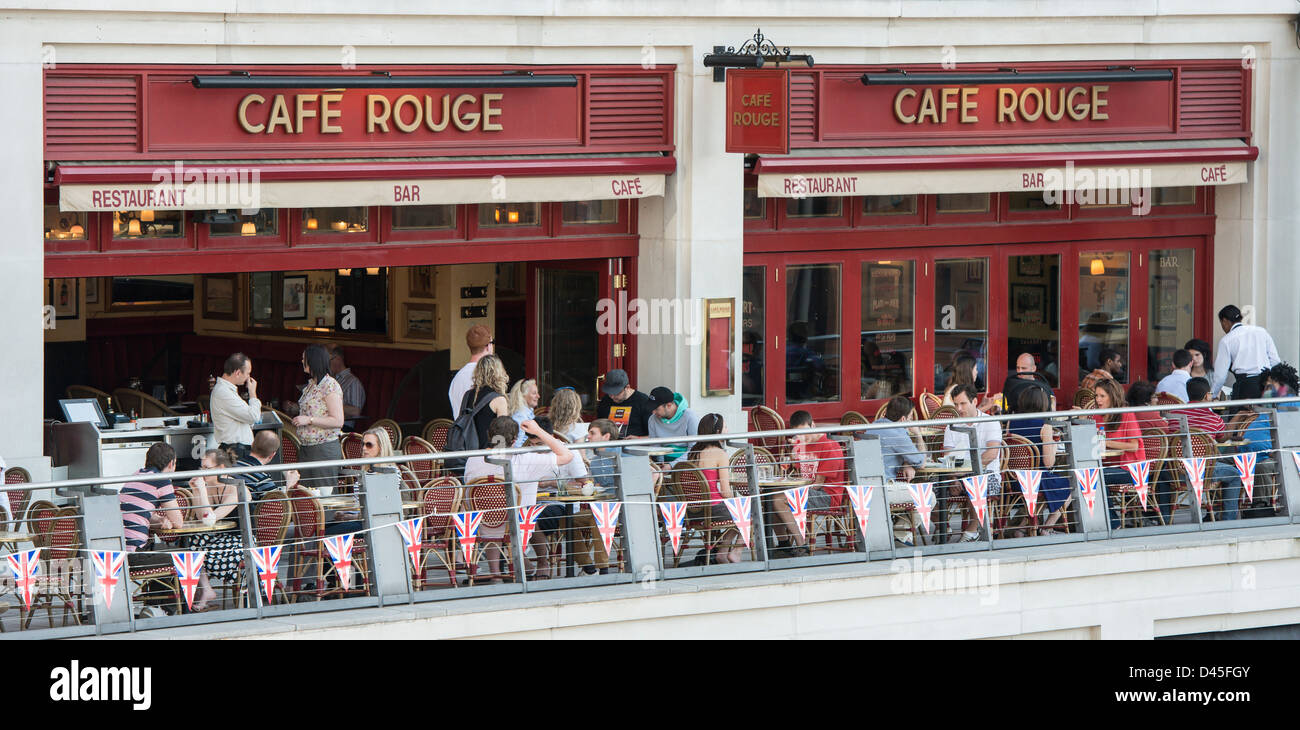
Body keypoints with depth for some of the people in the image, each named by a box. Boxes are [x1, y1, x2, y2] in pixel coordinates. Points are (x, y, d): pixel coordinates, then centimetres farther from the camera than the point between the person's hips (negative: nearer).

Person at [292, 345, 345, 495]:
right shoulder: (311, 384, 15)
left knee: (323, 495, -8)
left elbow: (338, 421, -19)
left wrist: (309, 420, -19)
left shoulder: (329, 385, -13)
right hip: (306, 448, 9)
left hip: (324, 449, -9)